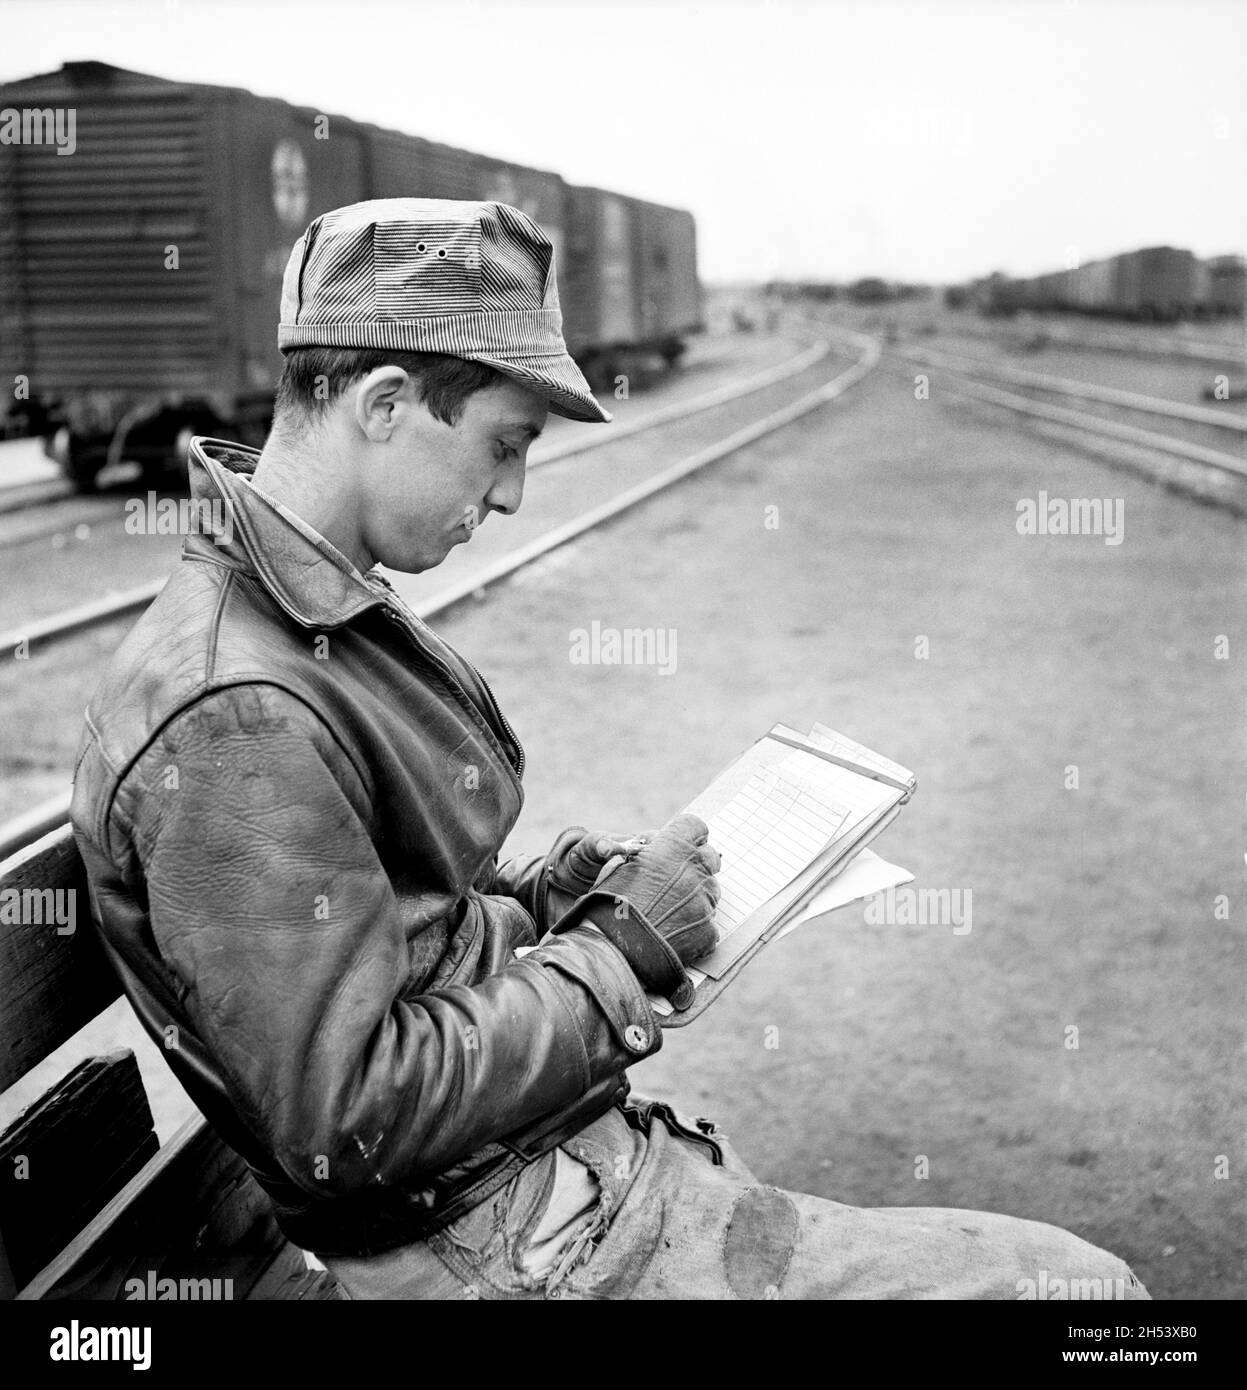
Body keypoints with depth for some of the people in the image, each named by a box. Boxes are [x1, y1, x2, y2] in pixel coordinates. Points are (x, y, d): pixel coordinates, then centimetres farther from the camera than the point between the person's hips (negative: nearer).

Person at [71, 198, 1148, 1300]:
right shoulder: (233, 716, -24)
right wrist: (620, 943, -16)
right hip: (516, 1239, -9)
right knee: (1080, 1283, -7)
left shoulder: (329, 615, 9)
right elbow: (344, 1122, -24)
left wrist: (541, 895, 3)